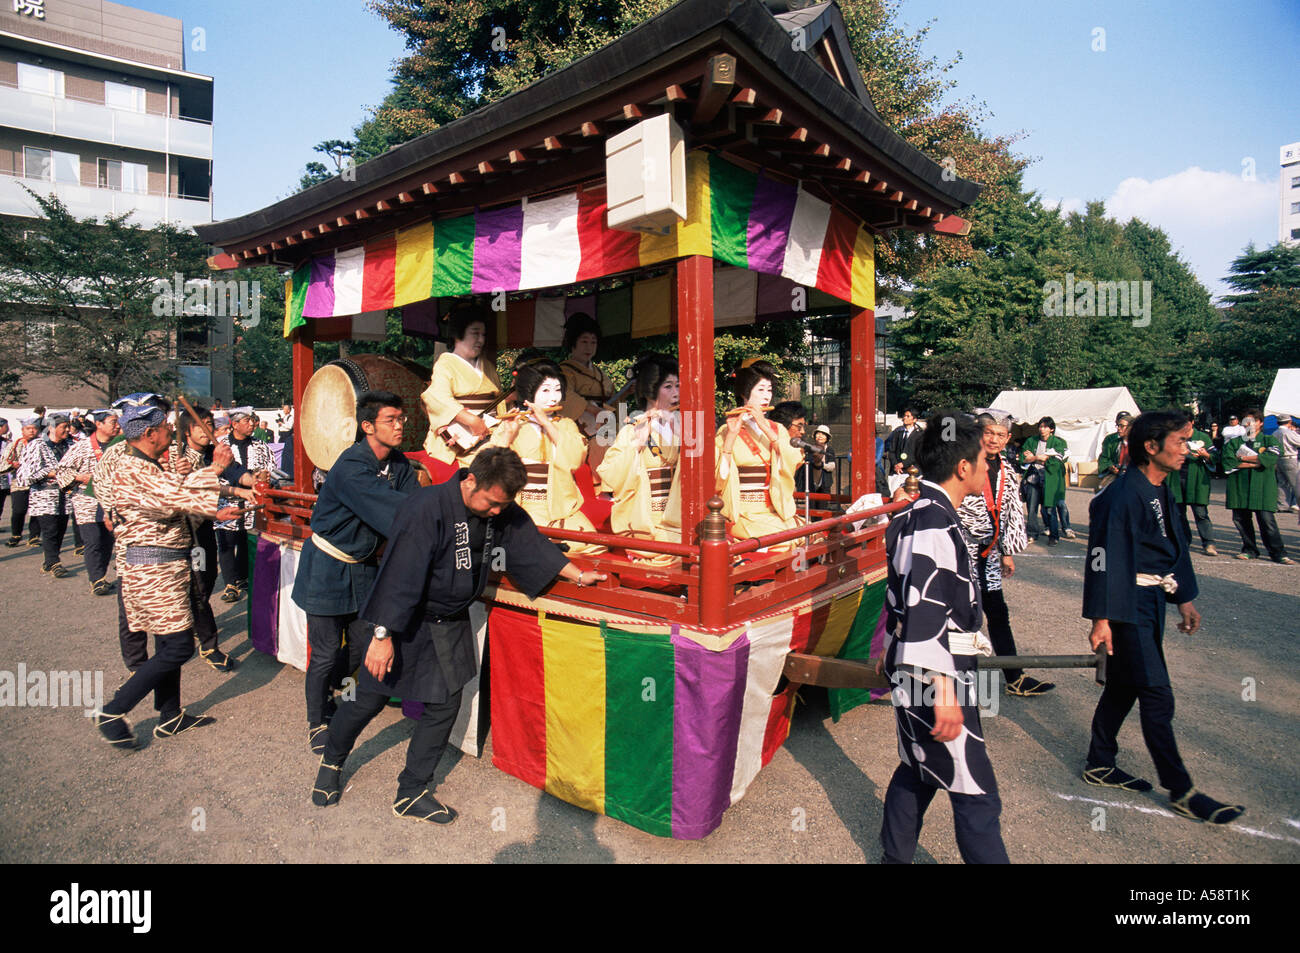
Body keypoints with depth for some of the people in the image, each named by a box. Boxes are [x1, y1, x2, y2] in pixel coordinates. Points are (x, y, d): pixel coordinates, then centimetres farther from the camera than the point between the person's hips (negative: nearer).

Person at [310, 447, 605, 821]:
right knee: (370, 699, 10)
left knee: (444, 705, 7)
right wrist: (383, 635, -24)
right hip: (405, 620, -5)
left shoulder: (502, 511, -8)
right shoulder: (428, 508, -28)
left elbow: (531, 545, 4)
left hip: (450, 625, 6)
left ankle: (411, 792, 23)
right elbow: (402, 575, -27)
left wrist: (578, 575, 4)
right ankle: (331, 761, 40)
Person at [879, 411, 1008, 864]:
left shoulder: (916, 516, 11)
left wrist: (888, 652, 27)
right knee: (976, 796, 1)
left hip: (910, 670, 10)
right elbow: (924, 617, -26)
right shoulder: (935, 524, -21)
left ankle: (895, 856, 35)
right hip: (936, 675, -10)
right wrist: (944, 693, -24)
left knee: (917, 769, 21)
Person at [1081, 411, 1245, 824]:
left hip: (1152, 600, 10)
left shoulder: (1161, 491, 11)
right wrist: (1101, 618, -22)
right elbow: (1104, 556, -21)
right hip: (1128, 603, -10)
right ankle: (1180, 790, 9)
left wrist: (1184, 597, 19)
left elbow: (1175, 545, 21)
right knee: (1157, 694, -3)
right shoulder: (1122, 495, -19)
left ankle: (1100, 764, 28)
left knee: (1124, 684, 16)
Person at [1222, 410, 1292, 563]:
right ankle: (1249, 550, 16)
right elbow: (1227, 462, -3)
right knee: (1240, 519, 4)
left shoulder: (1270, 440, 10)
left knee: (1266, 519, -7)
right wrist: (1257, 462, -7)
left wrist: (1243, 457, -6)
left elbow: (1272, 458, -10)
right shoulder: (1233, 442, 14)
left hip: (1262, 486, -2)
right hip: (1239, 486, 3)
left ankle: (1278, 552, 1)